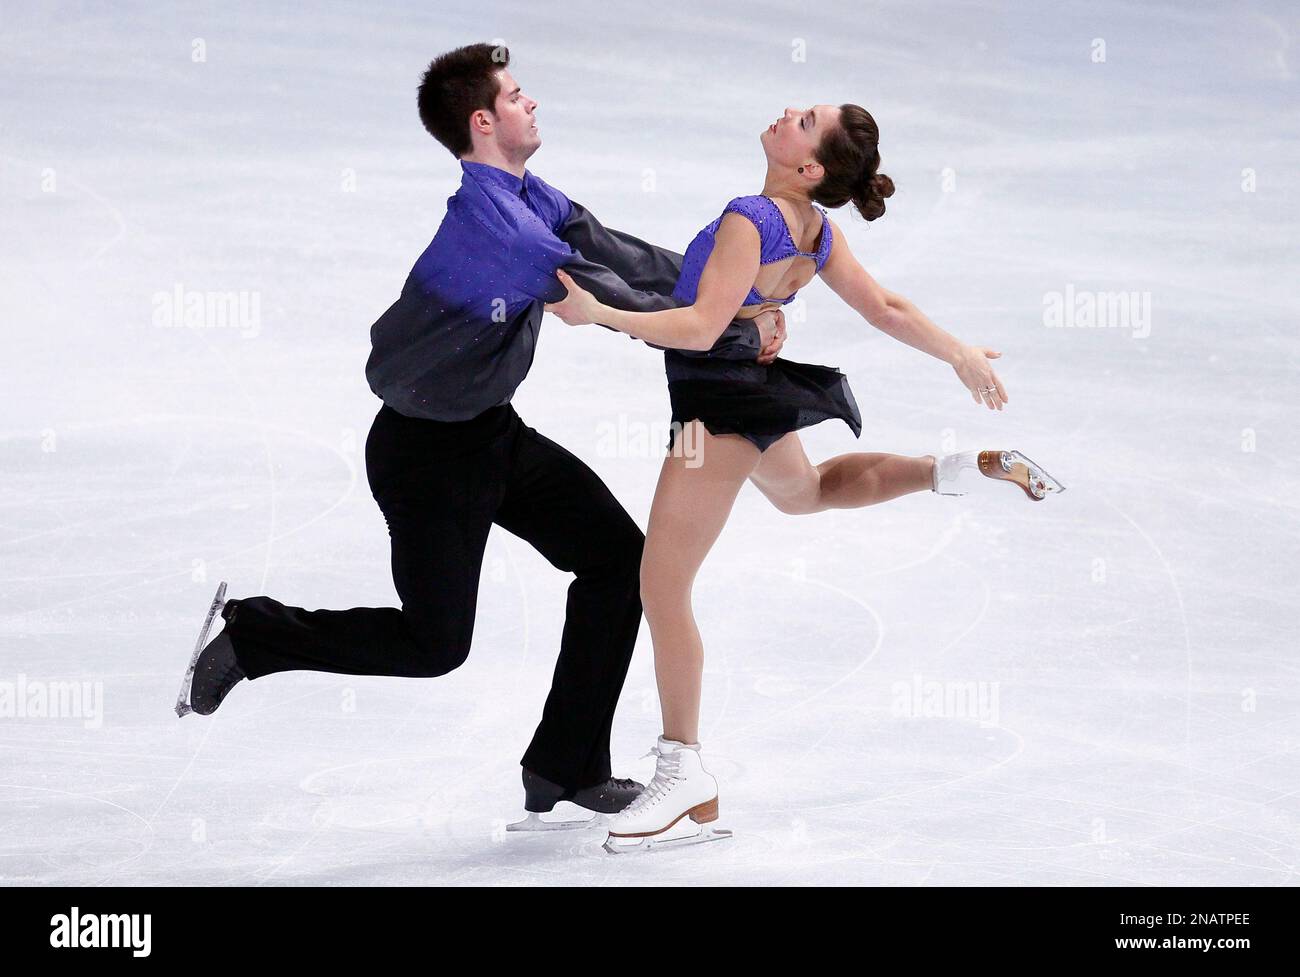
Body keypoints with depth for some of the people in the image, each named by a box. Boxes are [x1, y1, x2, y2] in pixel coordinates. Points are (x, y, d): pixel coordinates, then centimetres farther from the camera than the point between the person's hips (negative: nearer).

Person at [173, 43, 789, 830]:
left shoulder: (531, 200, 0)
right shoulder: (488, 221, -30)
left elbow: (625, 258, 0)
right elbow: (612, 303, -27)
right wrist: (742, 339, -18)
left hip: (492, 433, 10)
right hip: (426, 451, -10)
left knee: (618, 556, 6)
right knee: (434, 643, 0)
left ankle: (566, 770, 14)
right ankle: (248, 634, 18)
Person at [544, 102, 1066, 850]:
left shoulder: (749, 221, -25)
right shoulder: (820, 233, -2)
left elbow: (702, 327, -32)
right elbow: (885, 309, 6)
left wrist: (599, 313, -36)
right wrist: (960, 354, 20)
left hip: (722, 407, -9)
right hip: (765, 389, 9)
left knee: (662, 586, -4)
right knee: (803, 491, 41)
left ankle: (685, 776, 1)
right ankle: (965, 471, 29)